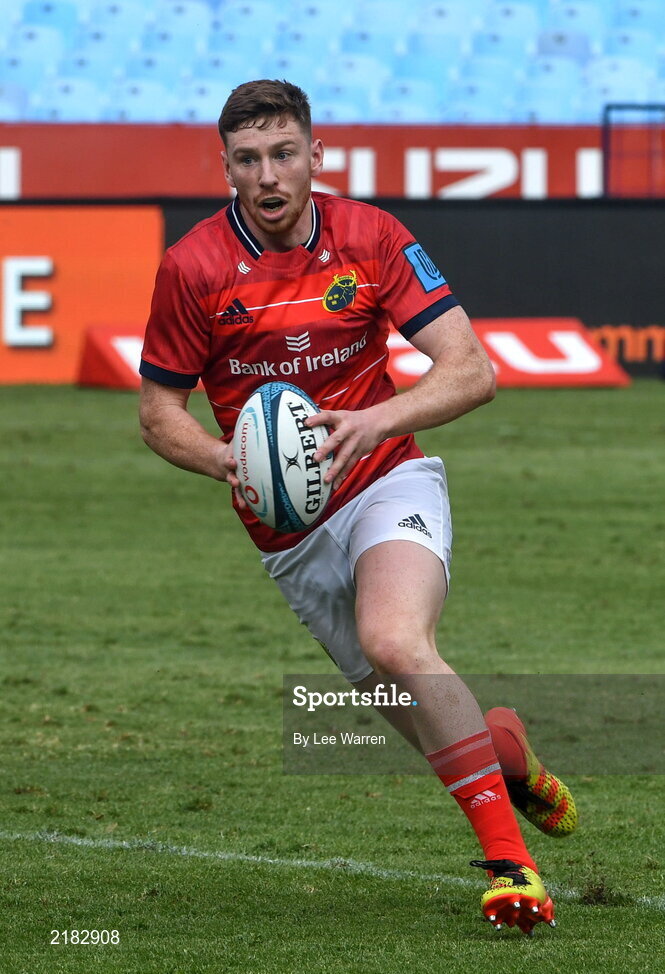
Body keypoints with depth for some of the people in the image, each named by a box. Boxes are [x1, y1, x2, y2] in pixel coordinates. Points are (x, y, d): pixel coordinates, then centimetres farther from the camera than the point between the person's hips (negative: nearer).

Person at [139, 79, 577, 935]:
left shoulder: (371, 238, -8)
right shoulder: (193, 268, -8)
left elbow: (471, 372, -10)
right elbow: (159, 414, 0)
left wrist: (374, 421, -27)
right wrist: (227, 462, -21)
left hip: (387, 483, -2)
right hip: (290, 535, 2)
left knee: (394, 642, -32)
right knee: (417, 710, 5)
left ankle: (511, 860, -30)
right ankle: (505, 746, 42)